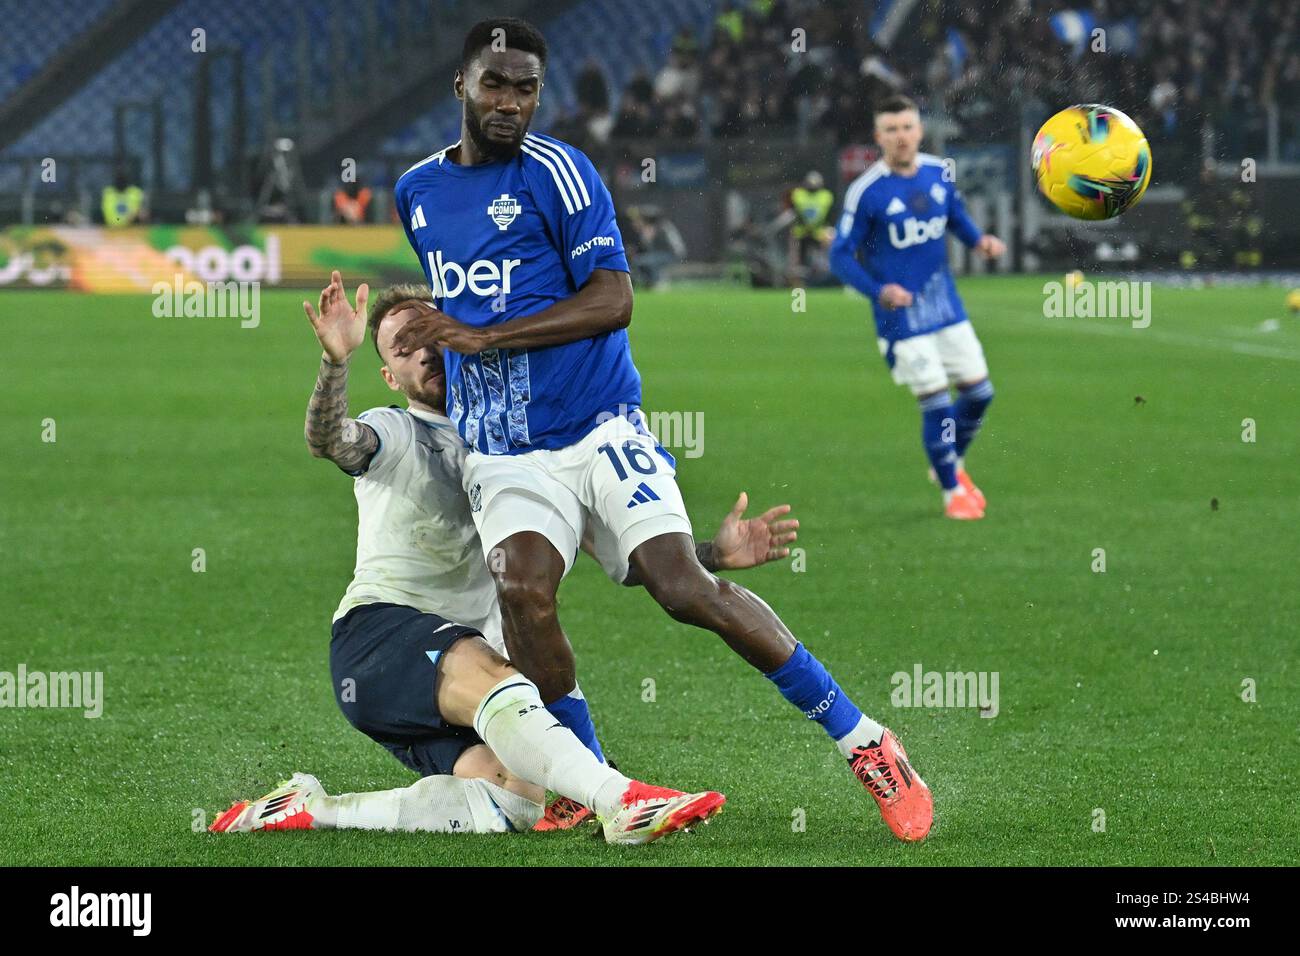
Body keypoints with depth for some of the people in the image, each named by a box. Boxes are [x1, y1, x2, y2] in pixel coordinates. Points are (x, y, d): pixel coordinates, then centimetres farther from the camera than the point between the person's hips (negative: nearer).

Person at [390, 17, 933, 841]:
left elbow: (612, 300, -14)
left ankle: (865, 743, -7)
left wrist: (484, 336, -18)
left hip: (598, 427, -4)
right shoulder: (417, 191, 12)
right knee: (521, 587, -25)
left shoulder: (557, 171, -6)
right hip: (504, 454, 4)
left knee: (685, 587, -18)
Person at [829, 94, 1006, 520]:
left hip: (947, 306, 5)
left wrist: (979, 241, -2)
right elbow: (840, 256, -10)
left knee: (979, 391, 7)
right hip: (901, 316, -5)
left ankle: (952, 464, 33)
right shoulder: (866, 192, -15)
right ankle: (952, 492, 14)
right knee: (935, 403, -6)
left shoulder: (940, 173, 0)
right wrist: (878, 291, -25)